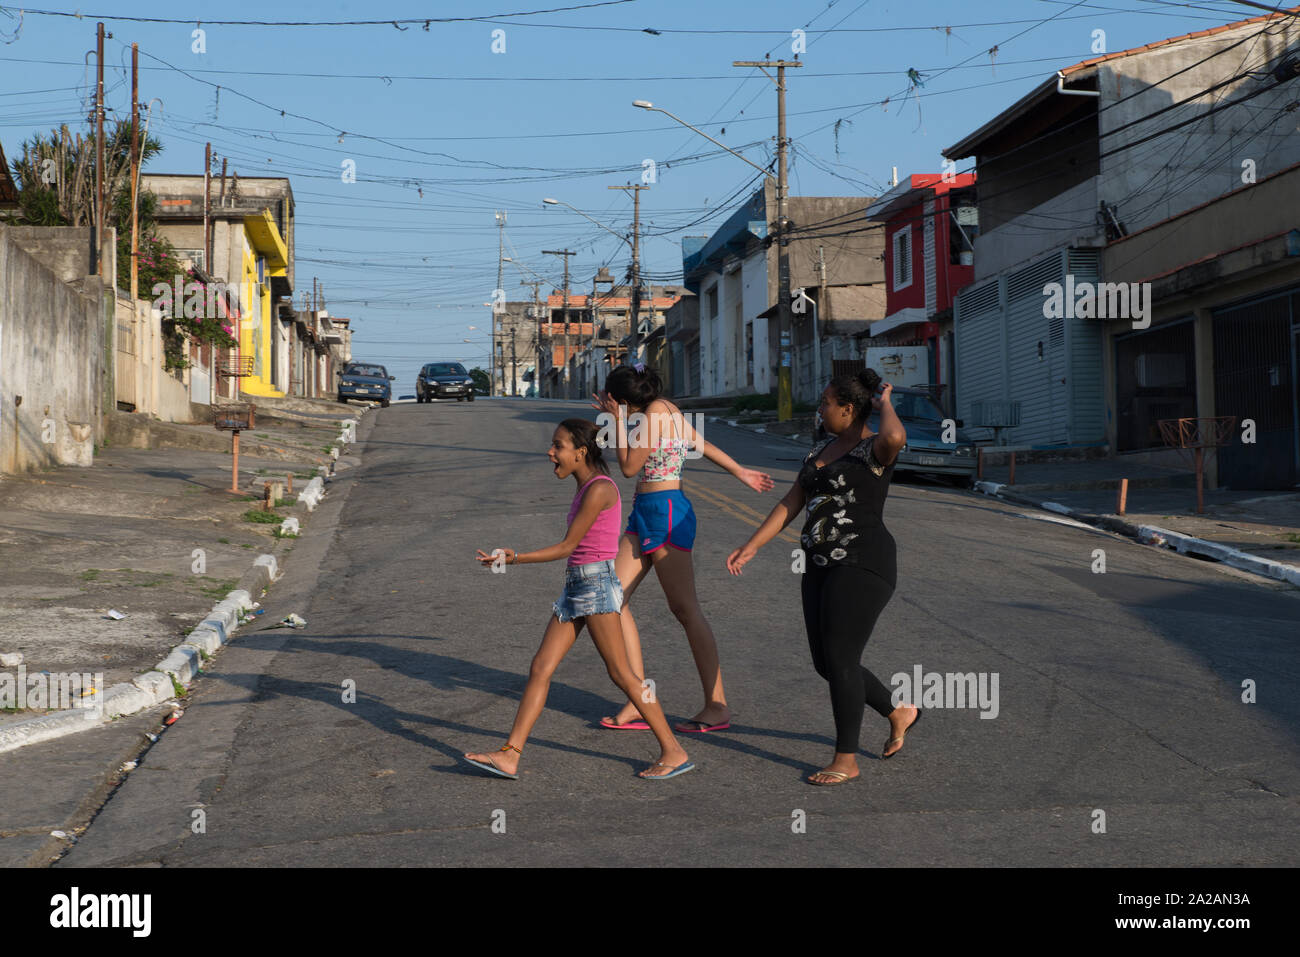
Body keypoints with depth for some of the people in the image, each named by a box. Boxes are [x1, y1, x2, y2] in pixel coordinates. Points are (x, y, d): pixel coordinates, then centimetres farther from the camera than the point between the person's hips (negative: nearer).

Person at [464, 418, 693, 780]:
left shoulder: (599, 489, -13)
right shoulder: (585, 488, 15)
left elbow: (567, 546, -13)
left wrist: (514, 558, -12)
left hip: (596, 584, -9)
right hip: (575, 587, 9)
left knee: (621, 674, -6)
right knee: (540, 668, 3)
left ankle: (673, 752, 2)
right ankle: (509, 756, 4)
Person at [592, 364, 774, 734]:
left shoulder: (657, 411, -13)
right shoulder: (666, 409, 13)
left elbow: (629, 467, -12)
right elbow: (703, 444, 23)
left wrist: (618, 420, -3)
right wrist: (741, 472, 32)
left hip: (665, 512, -10)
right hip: (646, 511, 10)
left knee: (685, 608, -5)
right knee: (614, 598, 3)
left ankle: (717, 706, 1)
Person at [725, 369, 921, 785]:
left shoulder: (874, 448, -10)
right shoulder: (822, 450, 15)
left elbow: (895, 437, -36)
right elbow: (790, 503, 16)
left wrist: (885, 405, -15)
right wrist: (751, 547, 10)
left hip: (862, 567, -9)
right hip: (823, 568, 9)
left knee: (840, 662, -8)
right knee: (826, 664, 11)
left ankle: (846, 760, 5)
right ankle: (898, 713, 33)